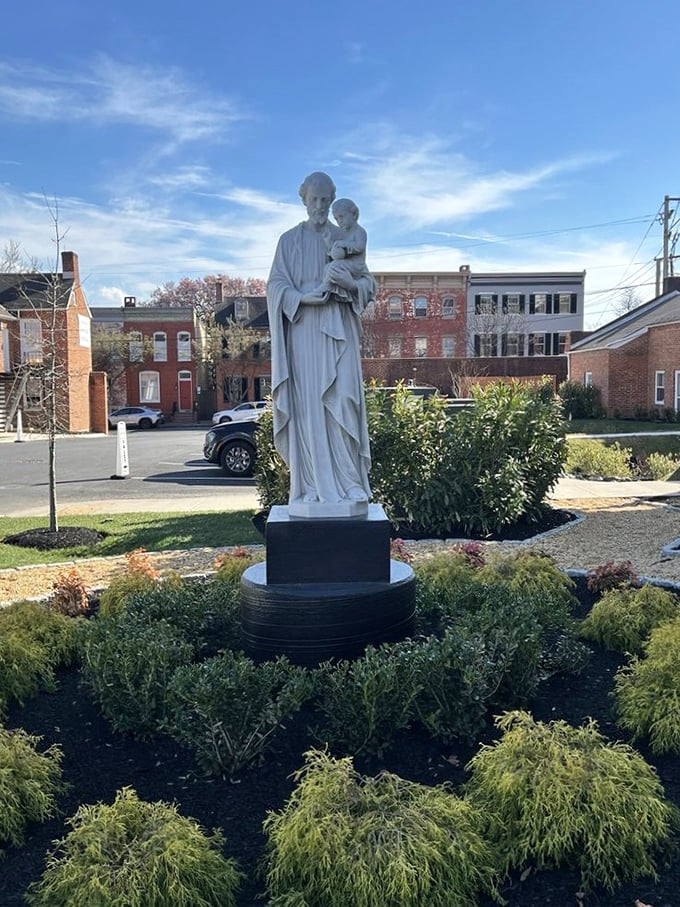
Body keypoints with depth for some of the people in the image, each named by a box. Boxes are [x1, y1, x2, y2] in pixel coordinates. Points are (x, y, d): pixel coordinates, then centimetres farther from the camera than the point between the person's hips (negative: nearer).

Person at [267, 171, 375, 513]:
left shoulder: (344, 239, 15)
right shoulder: (290, 240, 11)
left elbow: (369, 284, 11)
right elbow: (276, 286, 3)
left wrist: (350, 283, -12)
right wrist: (304, 297, -15)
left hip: (338, 330, 1)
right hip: (303, 331, -1)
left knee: (342, 401, -8)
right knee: (307, 404, -6)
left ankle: (348, 484, -5)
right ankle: (311, 487, -3)